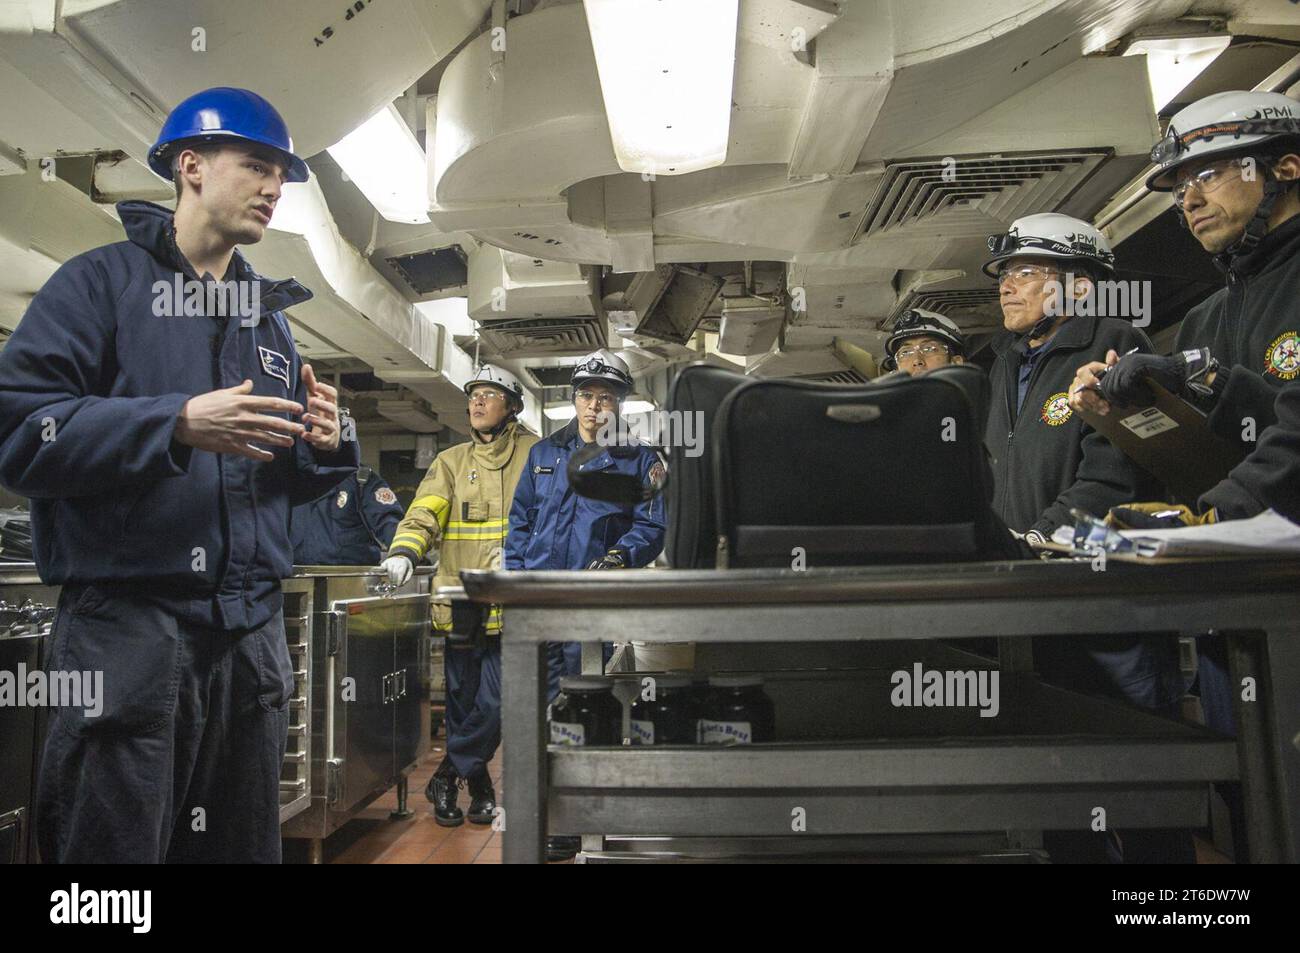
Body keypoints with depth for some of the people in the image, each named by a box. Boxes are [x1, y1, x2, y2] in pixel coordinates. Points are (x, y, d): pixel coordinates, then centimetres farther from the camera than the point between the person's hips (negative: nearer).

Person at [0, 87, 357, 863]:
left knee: (243, 844, 14)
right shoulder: (101, 283, 0)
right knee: (116, 842, 1)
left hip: (253, 628, 6)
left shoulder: (268, 316, 17)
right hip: (127, 622, -5)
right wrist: (180, 423, -22)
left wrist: (323, 446, -4)